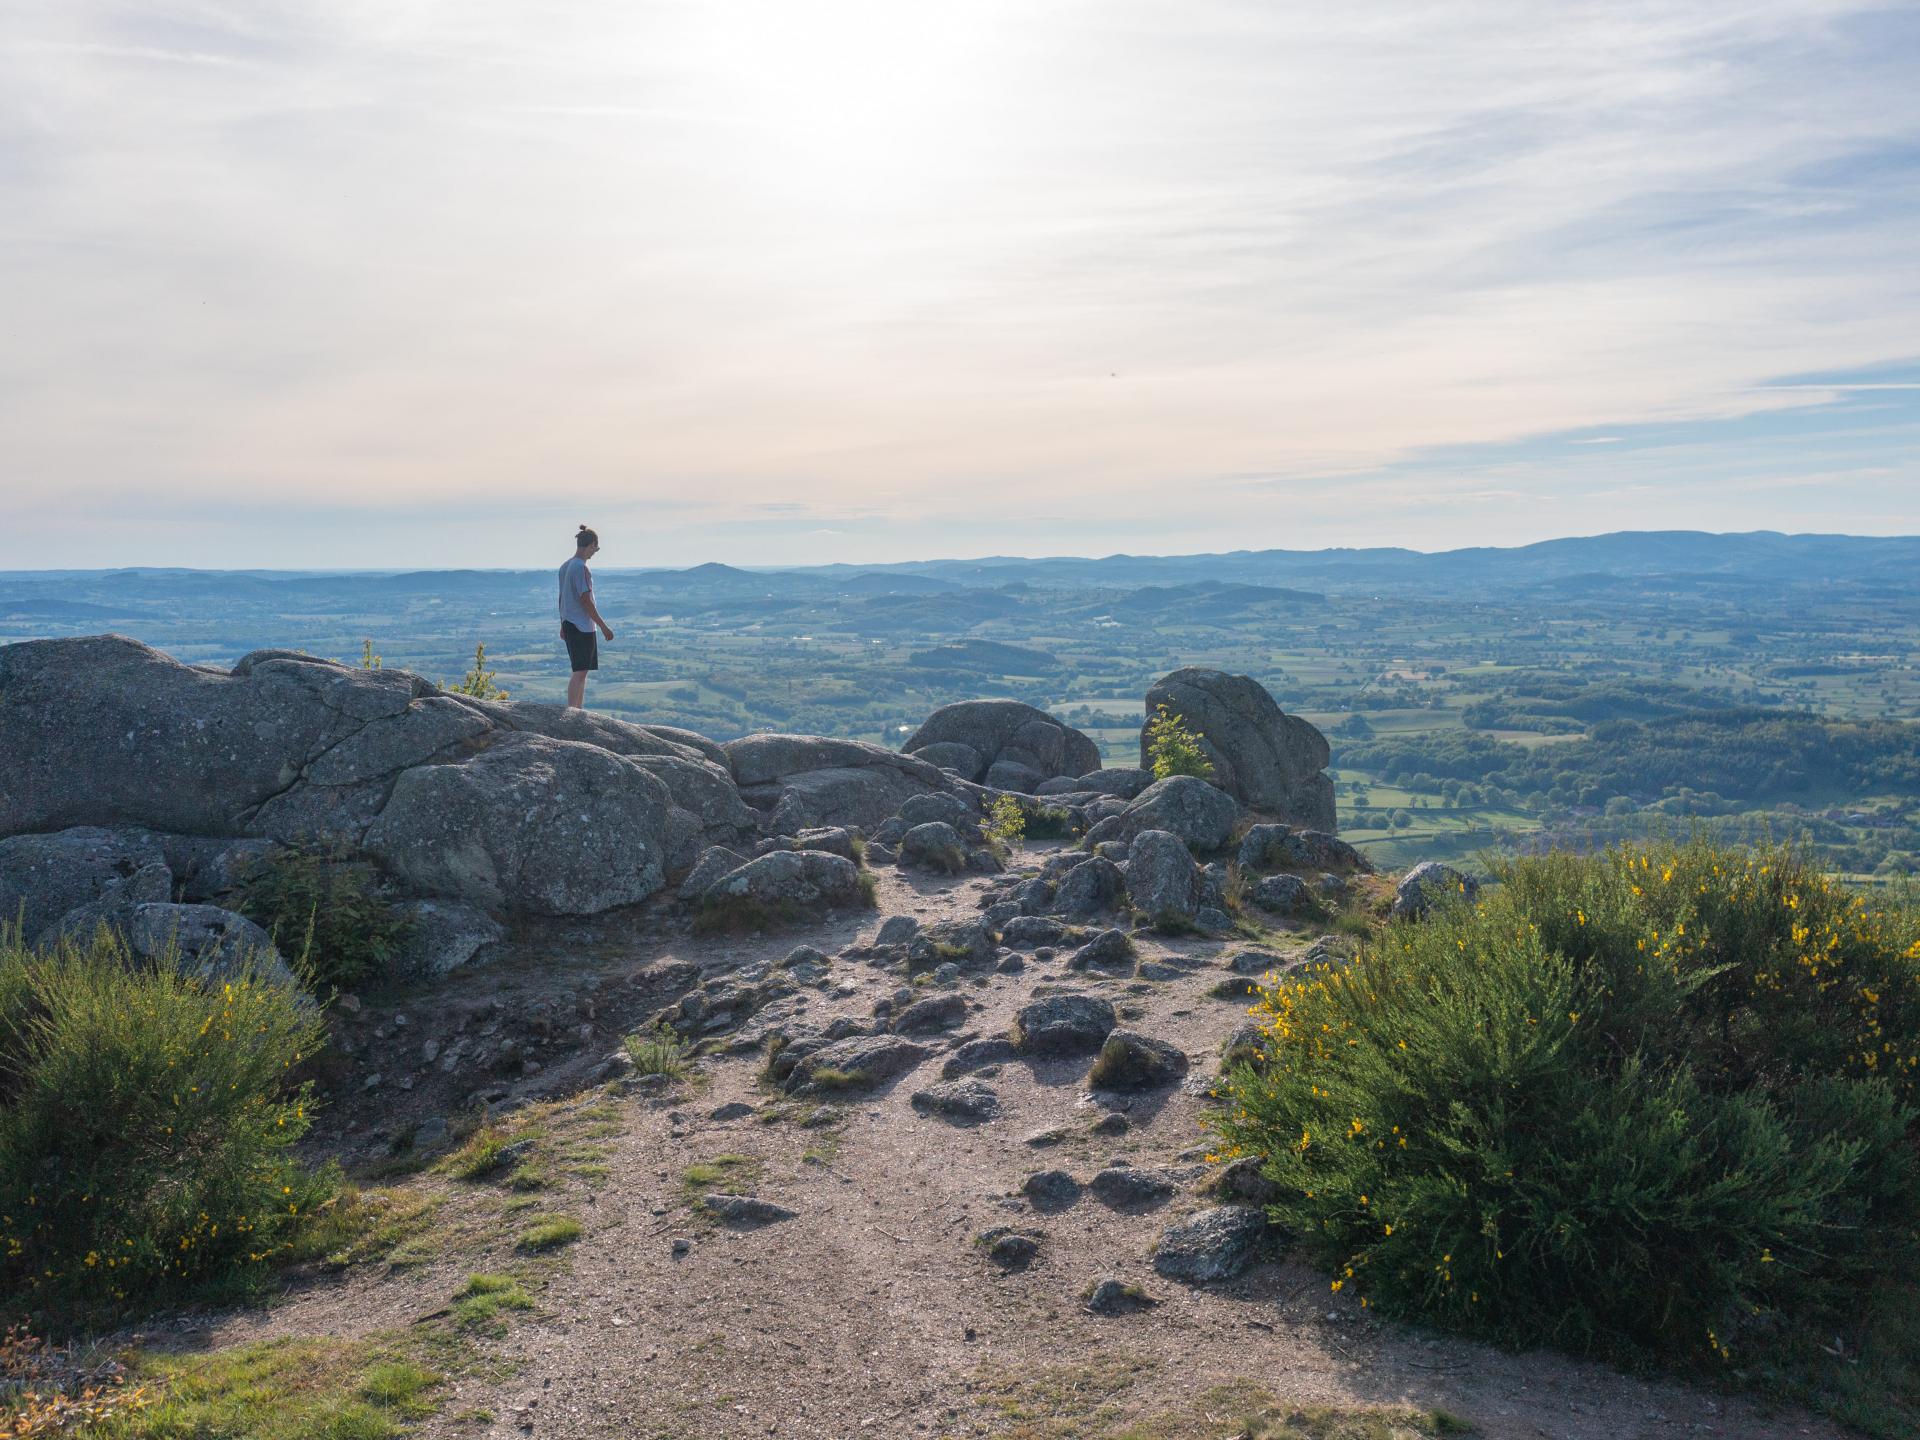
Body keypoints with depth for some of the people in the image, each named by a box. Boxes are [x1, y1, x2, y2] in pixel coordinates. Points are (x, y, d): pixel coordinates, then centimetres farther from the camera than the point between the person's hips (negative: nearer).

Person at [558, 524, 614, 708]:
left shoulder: (565, 567, 12)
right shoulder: (581, 568, -15)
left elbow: (561, 598, 17)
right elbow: (586, 601, -17)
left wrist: (563, 625, 24)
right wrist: (603, 627, -13)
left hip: (569, 624, 9)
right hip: (583, 626, -9)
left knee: (581, 672, 15)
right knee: (580, 672, -8)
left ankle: (577, 712, 19)